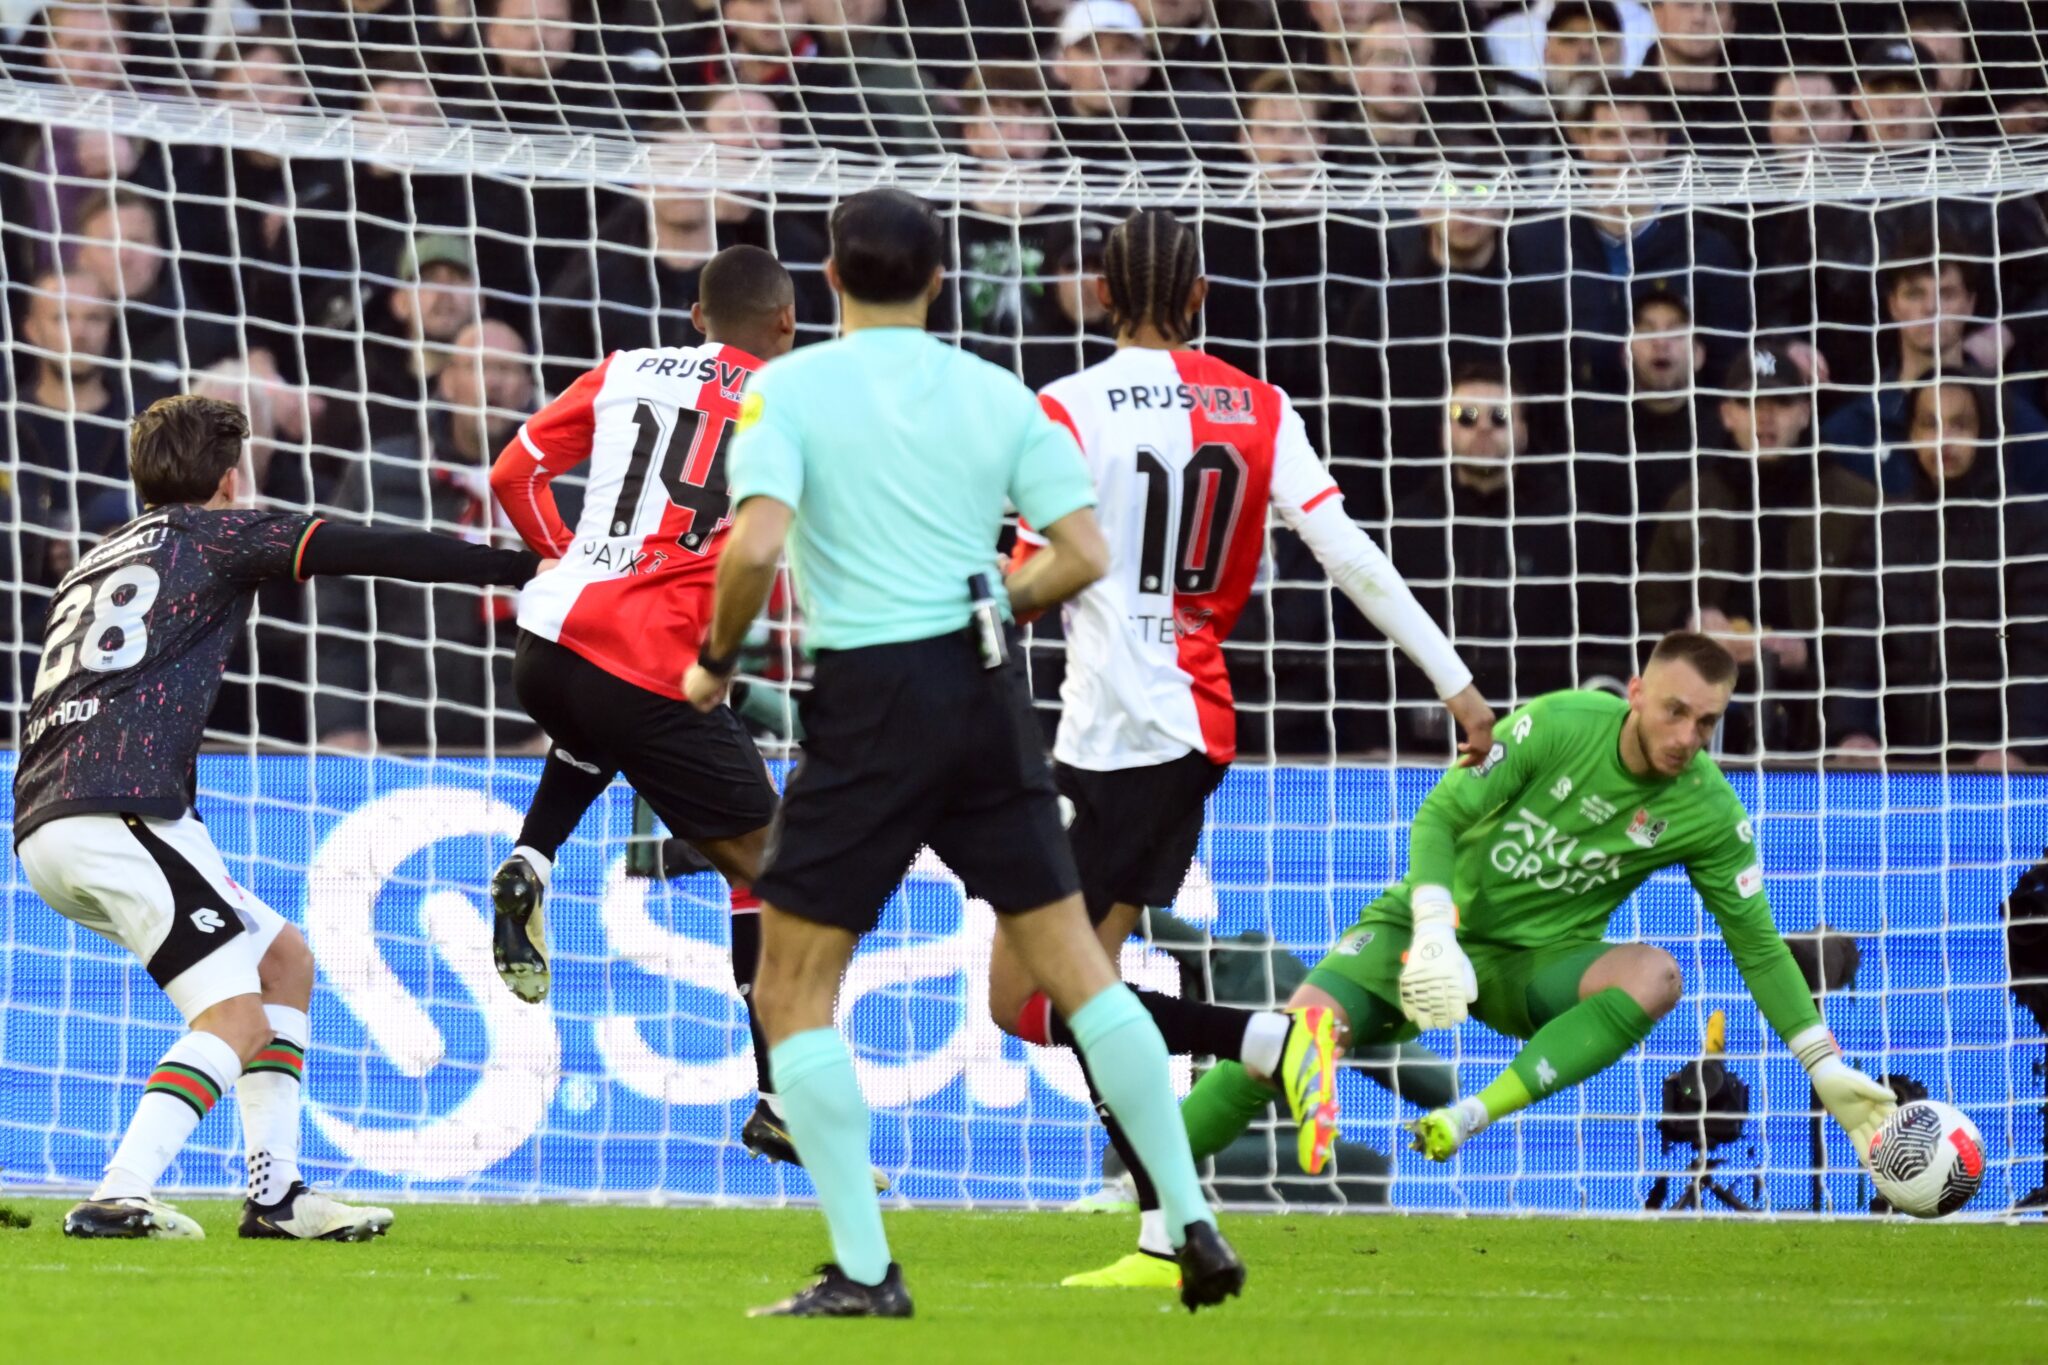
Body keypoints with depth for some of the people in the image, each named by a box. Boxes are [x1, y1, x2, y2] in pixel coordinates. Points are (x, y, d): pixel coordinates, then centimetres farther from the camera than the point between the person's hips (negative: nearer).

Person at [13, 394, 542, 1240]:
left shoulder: (97, 561, 29)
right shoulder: (218, 532, 9)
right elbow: (382, 556, 1)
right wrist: (530, 569, 2)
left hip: (43, 830, 8)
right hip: (117, 811, -8)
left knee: (283, 957, 18)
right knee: (237, 1018, -11)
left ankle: (275, 1193, 13)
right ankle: (118, 1198, -26)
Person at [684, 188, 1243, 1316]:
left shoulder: (788, 388, -4)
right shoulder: (998, 395, 7)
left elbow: (755, 544, -18)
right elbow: (1083, 555, 2)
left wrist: (715, 660, -2)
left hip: (867, 702, -4)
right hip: (985, 690, 4)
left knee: (793, 996, 5)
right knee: (1078, 967, 12)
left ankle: (863, 1271, -2)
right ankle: (1193, 1225, 10)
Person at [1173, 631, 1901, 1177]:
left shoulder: (1710, 814, -9)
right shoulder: (1561, 725, -17)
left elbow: (1759, 948, -1)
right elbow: (1439, 816, -17)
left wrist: (1826, 1065, -7)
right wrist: (1435, 935, -32)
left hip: (1533, 962, 2)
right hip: (1443, 919, -1)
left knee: (1656, 975, -30)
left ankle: (1476, 1114, -38)